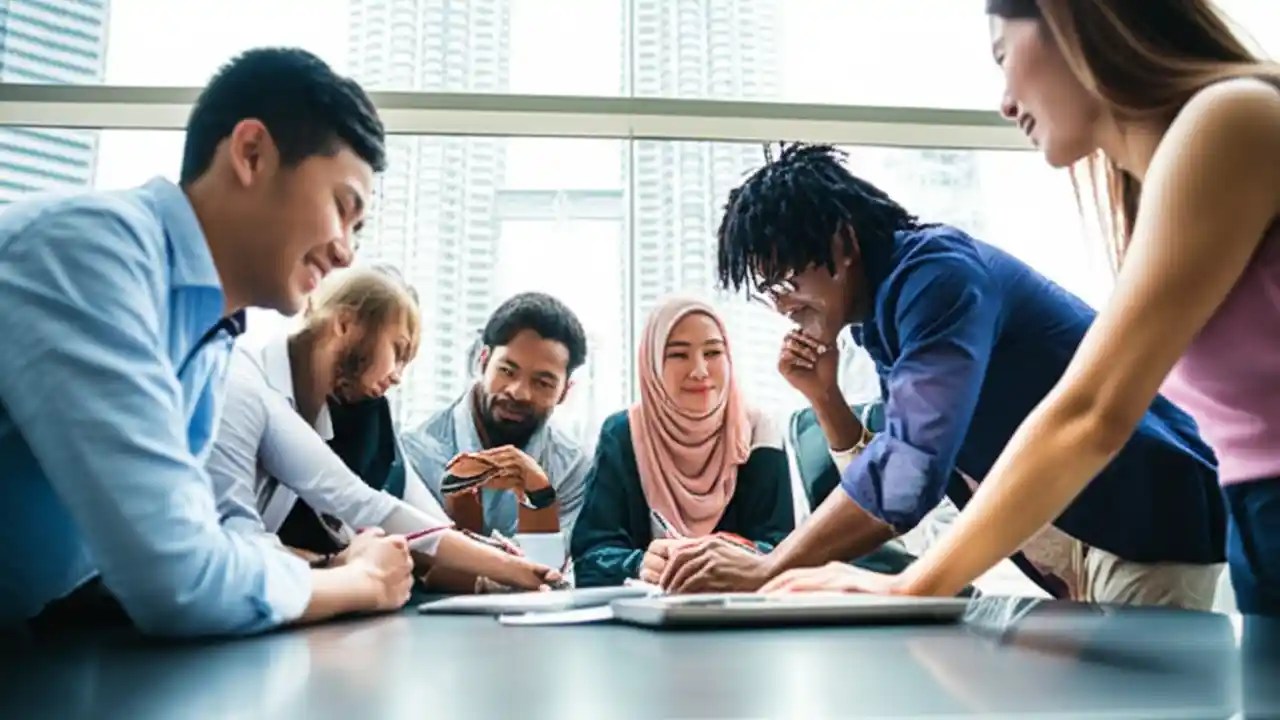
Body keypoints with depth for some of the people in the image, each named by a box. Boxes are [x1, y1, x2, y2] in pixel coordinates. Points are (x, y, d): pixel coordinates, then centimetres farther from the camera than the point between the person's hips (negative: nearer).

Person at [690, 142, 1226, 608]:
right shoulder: (884, 319, 6)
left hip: (1147, 517, -9)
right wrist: (823, 398, -8)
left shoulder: (936, 271, -22)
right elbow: (888, 489, 7)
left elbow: (908, 472, -34)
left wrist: (766, 570, -29)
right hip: (1076, 543, 9)